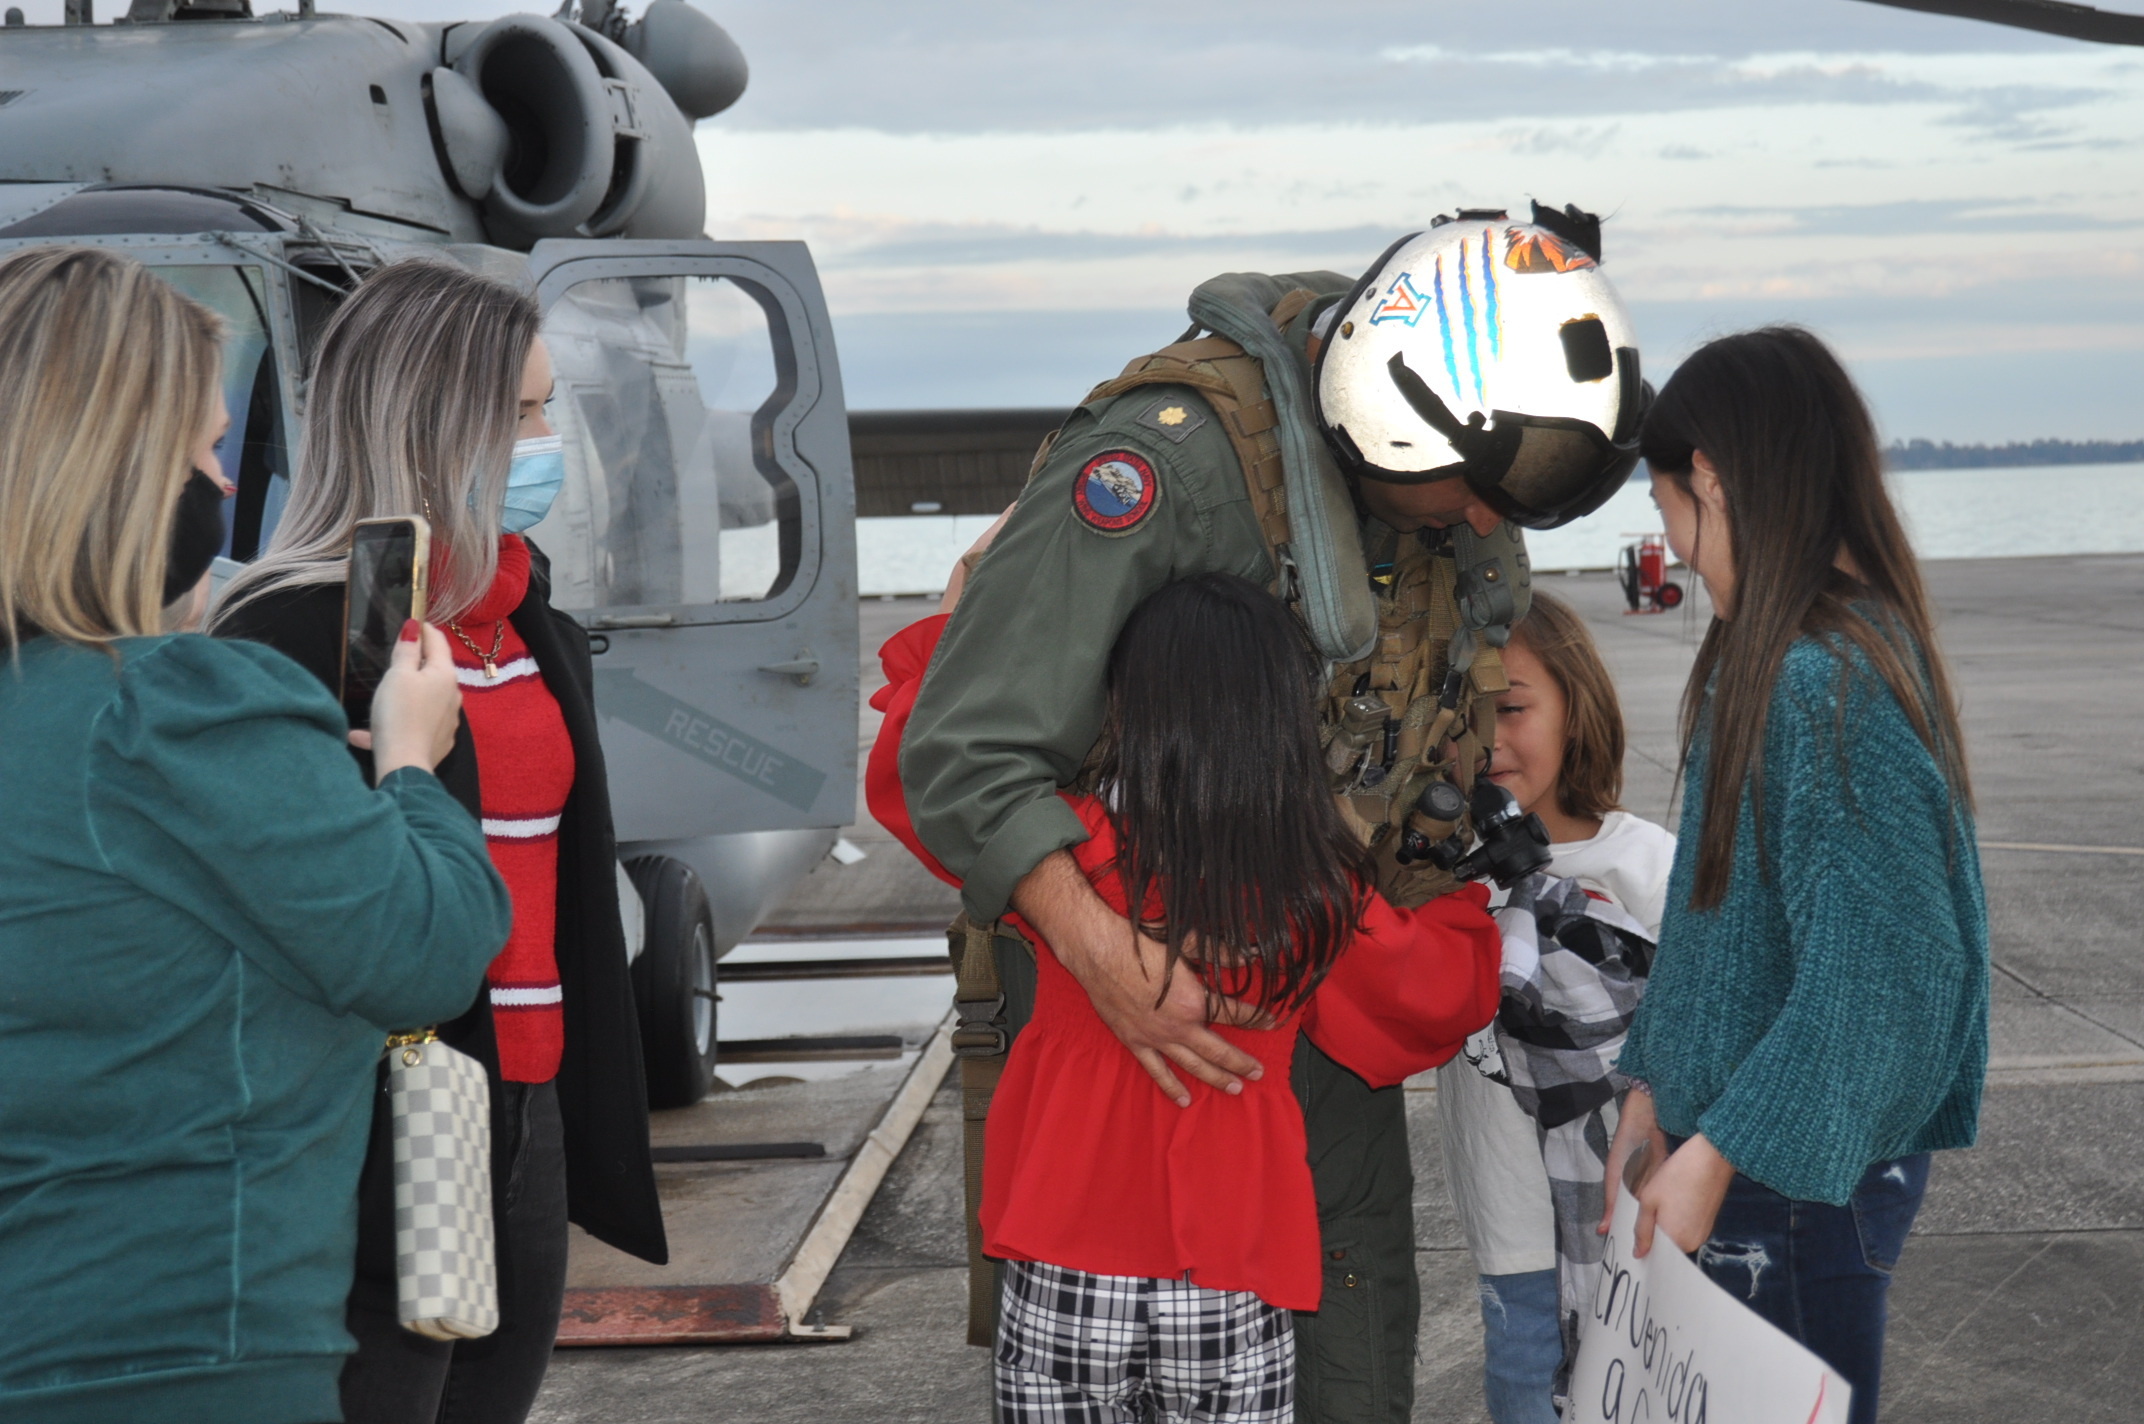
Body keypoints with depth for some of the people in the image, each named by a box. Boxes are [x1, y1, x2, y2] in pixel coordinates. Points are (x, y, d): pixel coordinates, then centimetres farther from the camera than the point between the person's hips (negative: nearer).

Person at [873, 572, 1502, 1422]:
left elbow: (909, 768, 3)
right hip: (1233, 1295, 1)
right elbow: (1452, 992, 9)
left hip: (1065, 1287, -1)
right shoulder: (1317, 894, -7)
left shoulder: (1073, 848, -12)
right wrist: (1467, 894, 27)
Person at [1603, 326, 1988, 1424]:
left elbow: (1870, 976, -26)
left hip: (1800, 1172, -9)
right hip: (1744, 1139, 9)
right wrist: (1653, 1087, 10)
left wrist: (1719, 1152, -20)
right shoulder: (1769, 656, 8)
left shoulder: (1825, 686, -23)